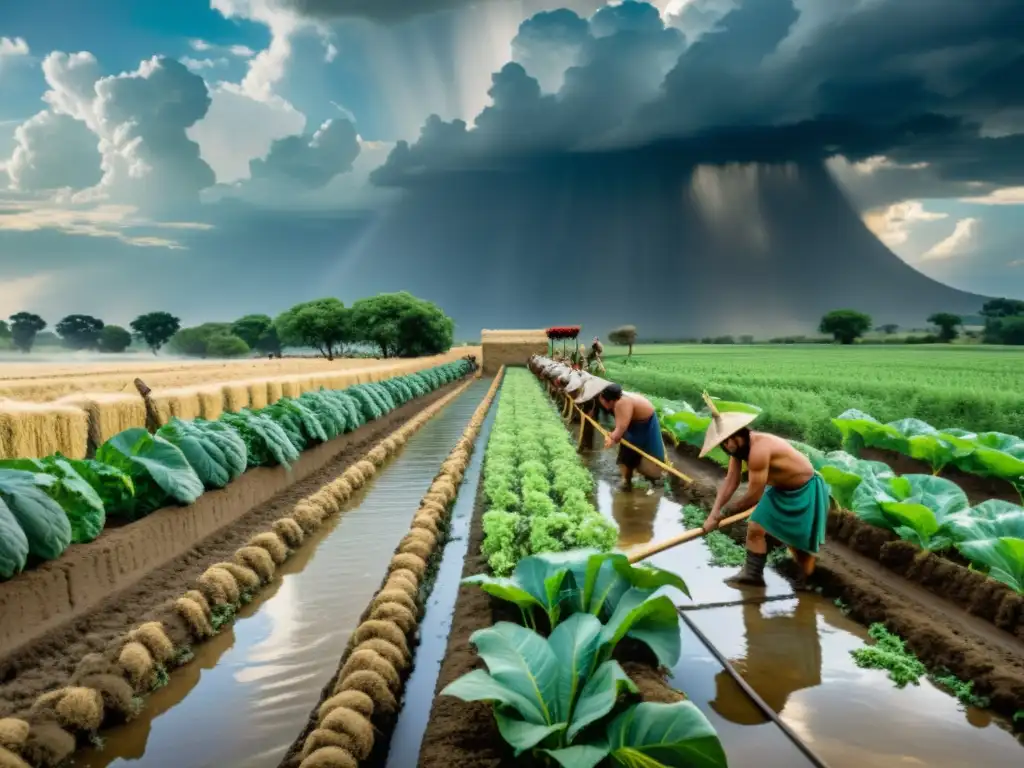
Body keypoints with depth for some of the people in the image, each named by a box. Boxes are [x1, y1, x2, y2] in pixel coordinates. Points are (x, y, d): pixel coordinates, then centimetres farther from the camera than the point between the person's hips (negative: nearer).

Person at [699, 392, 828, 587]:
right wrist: (714, 514, -21)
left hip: (806, 491, -8)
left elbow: (753, 496, -31)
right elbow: (730, 482, -10)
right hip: (779, 490, 8)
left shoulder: (759, 449, -35)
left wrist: (722, 513, -22)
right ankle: (753, 575, 6)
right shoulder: (738, 445, -8)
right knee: (755, 528, -2)